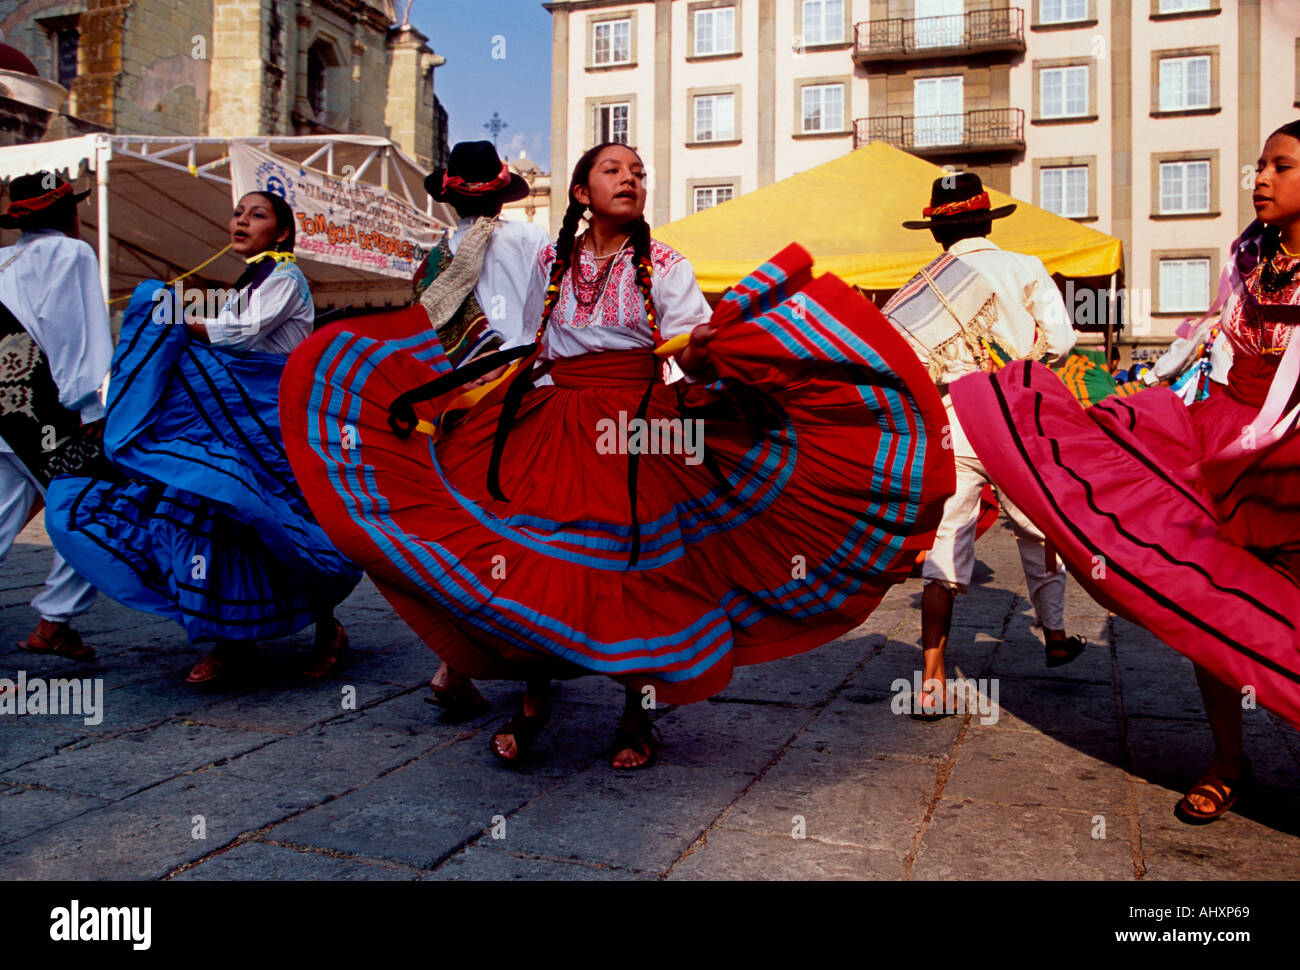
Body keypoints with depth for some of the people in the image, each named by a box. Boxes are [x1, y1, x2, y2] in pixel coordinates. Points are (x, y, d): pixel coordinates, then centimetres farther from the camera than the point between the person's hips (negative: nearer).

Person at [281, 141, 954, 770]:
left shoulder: (663, 265, 4)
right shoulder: (552, 261, 13)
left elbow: (693, 355, -6)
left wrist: (708, 345, -27)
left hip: (640, 432, -2)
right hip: (555, 426, 2)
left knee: (635, 564, -1)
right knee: (536, 558, -4)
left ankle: (636, 715, 17)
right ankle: (534, 700, 18)